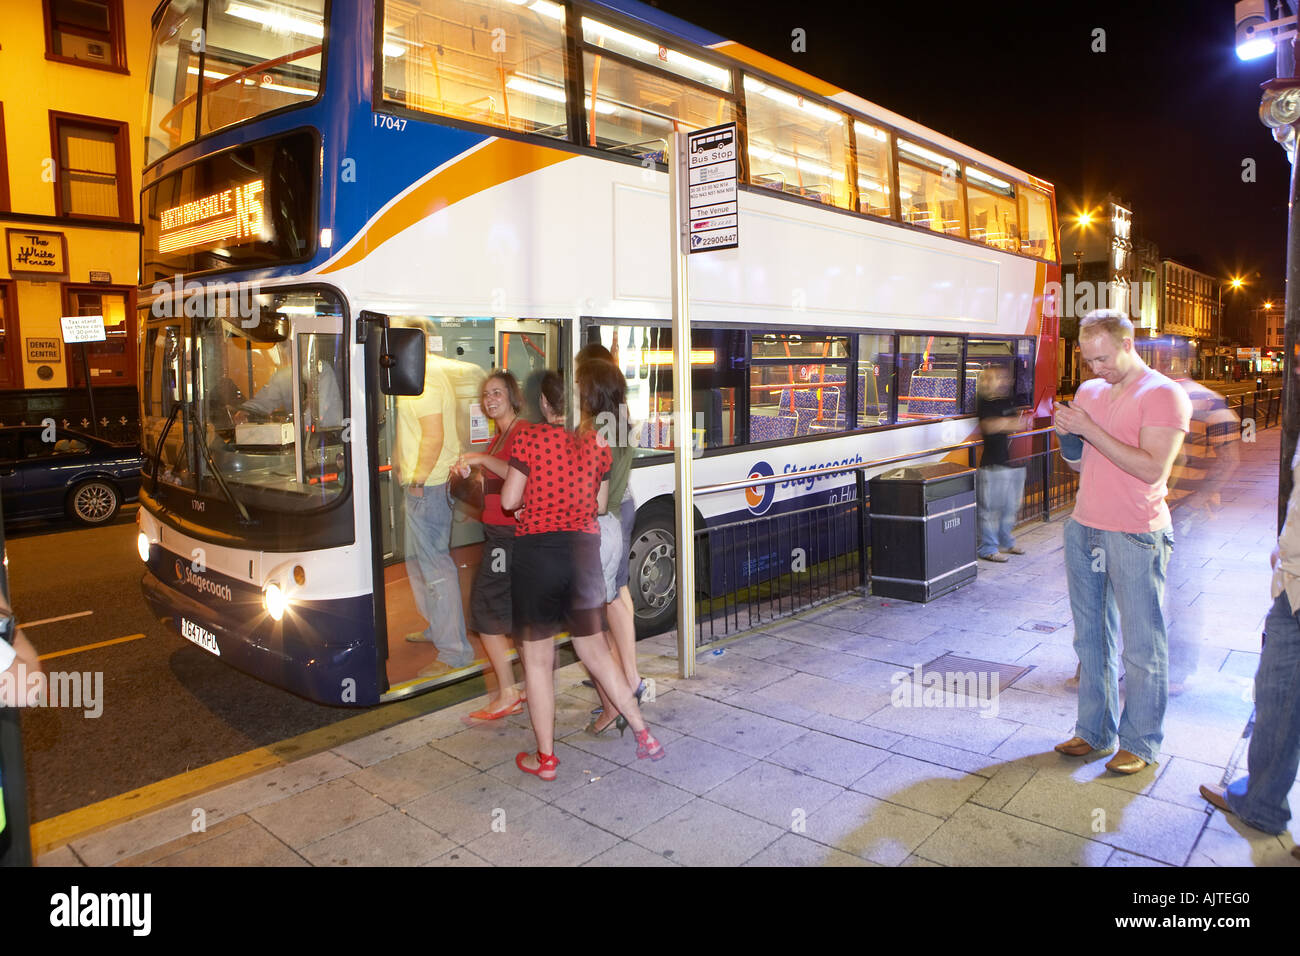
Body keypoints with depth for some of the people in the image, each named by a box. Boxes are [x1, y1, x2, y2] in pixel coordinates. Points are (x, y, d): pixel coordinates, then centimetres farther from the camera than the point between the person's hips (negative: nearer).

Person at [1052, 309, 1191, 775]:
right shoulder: (1089, 391, 13)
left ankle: (1140, 743, 17)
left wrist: (1090, 430, -19)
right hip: (1083, 528, 6)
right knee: (1091, 638, 12)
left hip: (1136, 536, -6)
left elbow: (1152, 469, -18)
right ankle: (1094, 730, 24)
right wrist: (1066, 435, -4)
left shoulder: (1164, 395, -8)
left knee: (1142, 647, 3)